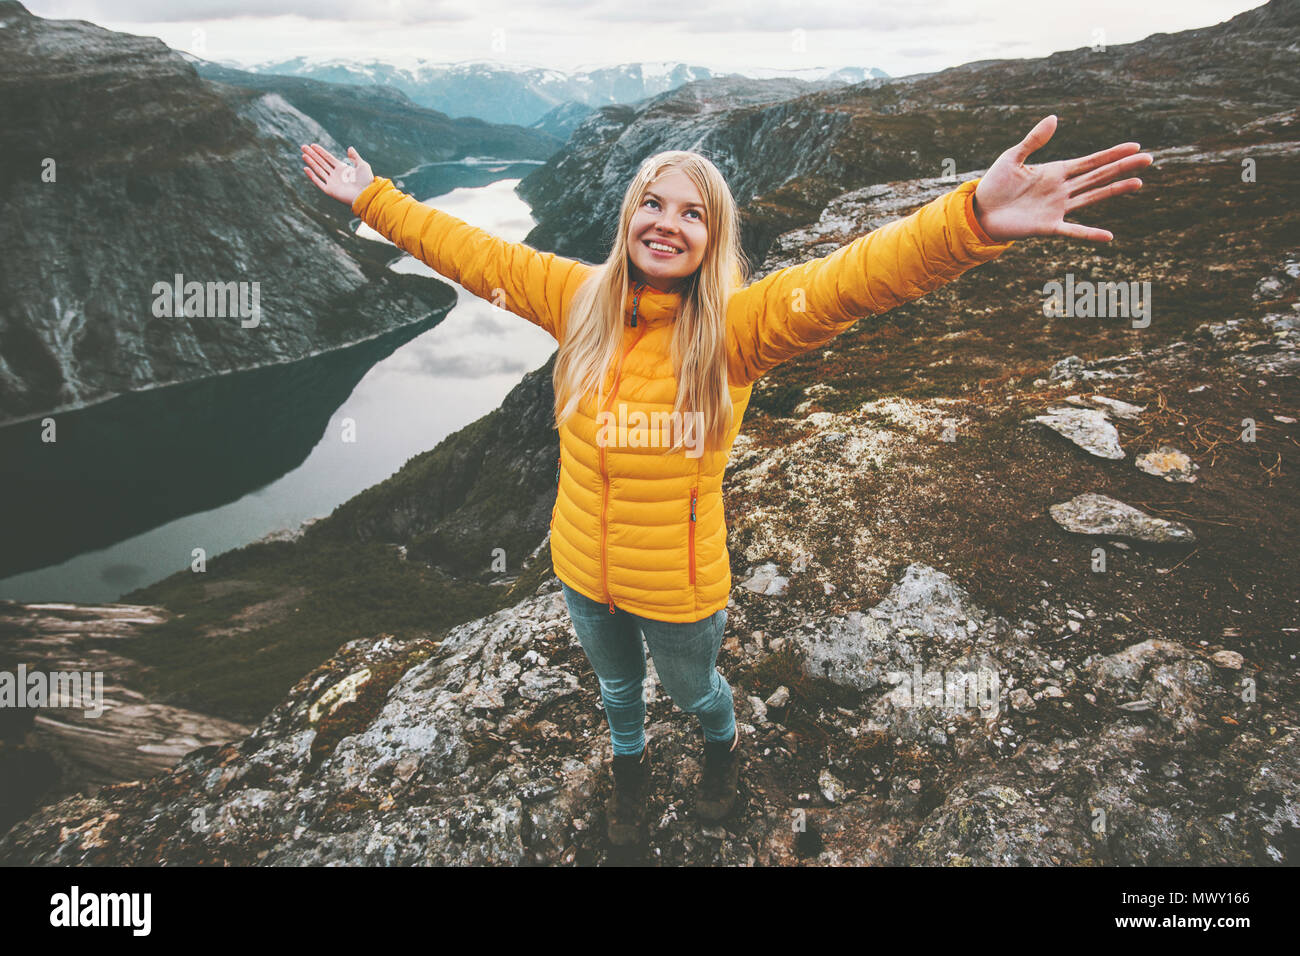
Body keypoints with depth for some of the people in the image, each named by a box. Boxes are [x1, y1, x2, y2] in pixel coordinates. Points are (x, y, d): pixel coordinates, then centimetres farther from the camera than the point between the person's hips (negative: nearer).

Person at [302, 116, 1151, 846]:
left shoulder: (738, 325, -23)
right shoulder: (579, 297, -10)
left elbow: (848, 279, -39)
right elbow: (471, 252, -1)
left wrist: (972, 222, -55)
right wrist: (371, 198, 3)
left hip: (680, 584, -3)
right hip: (584, 570, 3)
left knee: (694, 690, 28)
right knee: (617, 687, 32)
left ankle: (725, 749, 64)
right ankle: (630, 764, 66)